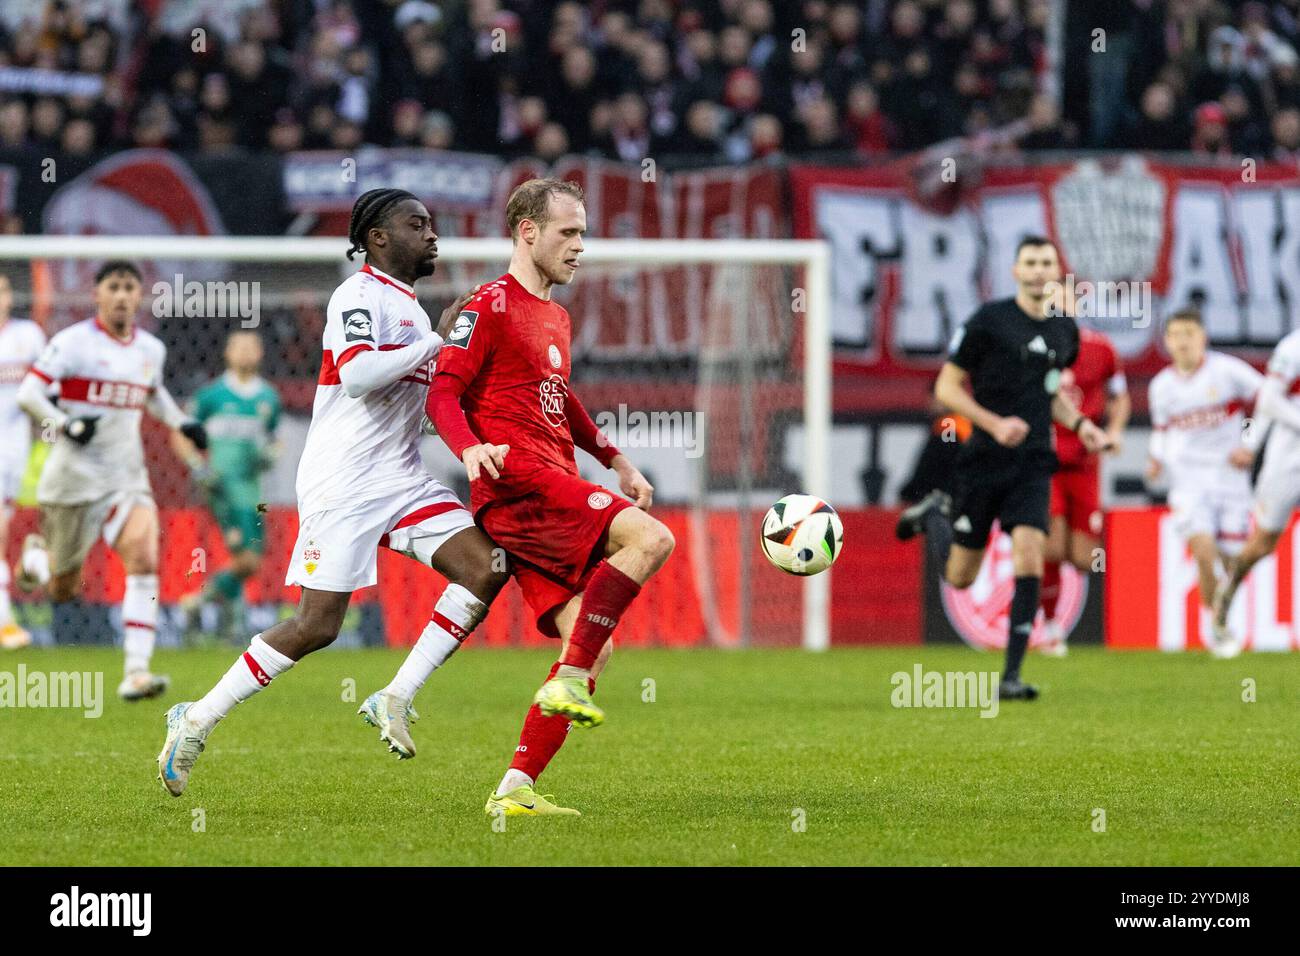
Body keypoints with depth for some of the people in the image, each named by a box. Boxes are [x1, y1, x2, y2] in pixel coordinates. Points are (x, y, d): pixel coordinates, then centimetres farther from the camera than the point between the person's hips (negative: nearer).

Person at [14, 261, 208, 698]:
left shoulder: (151, 349, 8)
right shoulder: (73, 342, -9)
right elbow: (28, 392, -13)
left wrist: (182, 423, 12)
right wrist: (65, 425, -27)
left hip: (126, 477, 4)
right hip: (74, 477, -4)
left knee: (144, 559, -21)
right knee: (64, 589, 8)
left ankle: (136, 672, -23)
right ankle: (35, 558, 46)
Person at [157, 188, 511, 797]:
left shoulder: (407, 305, 19)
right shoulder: (360, 294, -10)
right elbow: (355, 373, -27)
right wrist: (437, 341, -21)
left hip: (402, 482, 9)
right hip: (343, 484, -9)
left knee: (486, 567, -11)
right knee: (317, 625, -10)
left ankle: (395, 699, -7)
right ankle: (196, 722, 4)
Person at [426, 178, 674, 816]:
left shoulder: (555, 316, 25)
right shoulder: (493, 306, -3)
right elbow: (443, 392, -10)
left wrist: (616, 461, 37)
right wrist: (469, 448, -29)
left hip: (557, 490, 9)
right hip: (515, 482, -9)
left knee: (593, 646, 0)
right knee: (650, 538, -26)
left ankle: (516, 789, -1)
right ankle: (570, 681, -22)